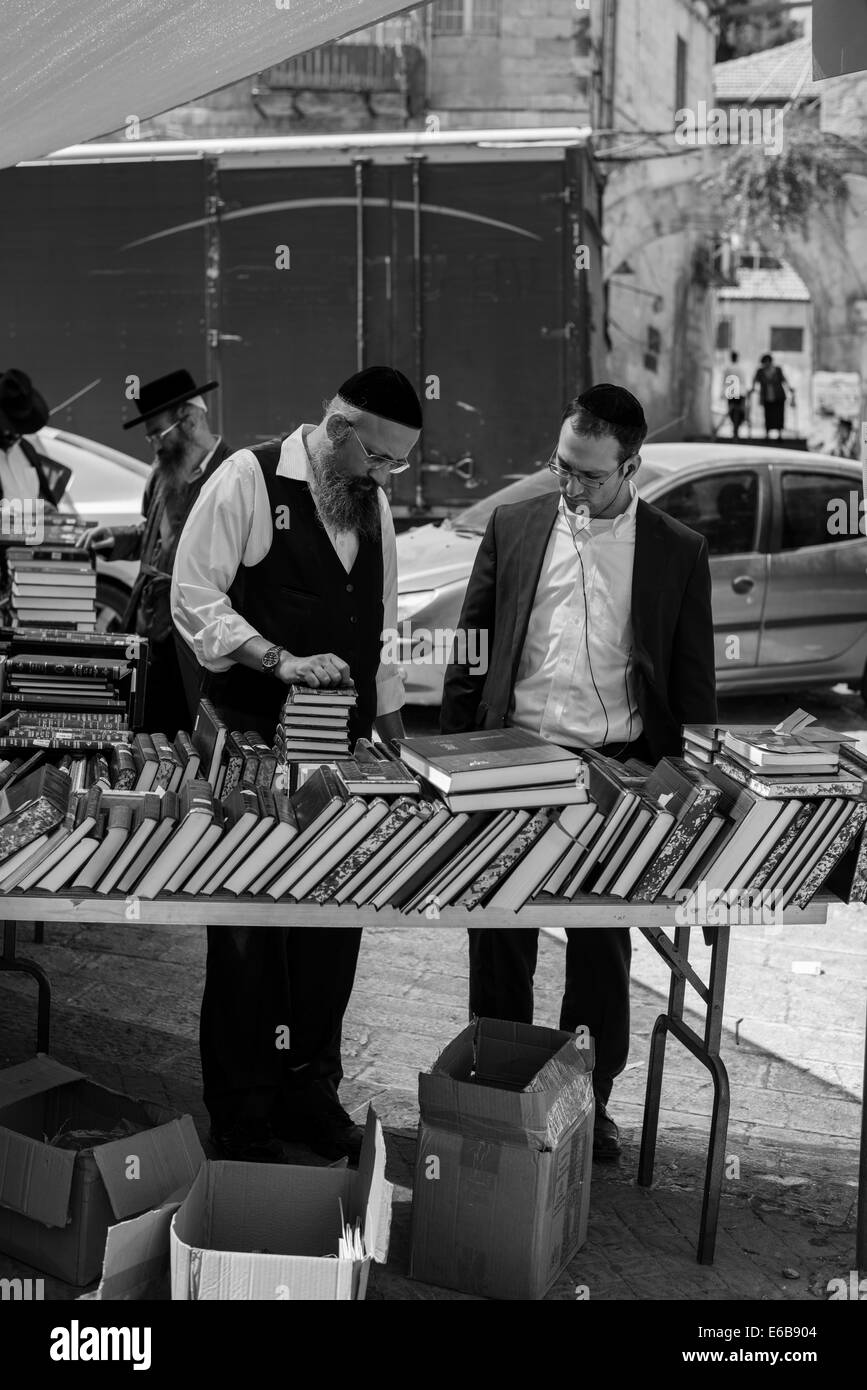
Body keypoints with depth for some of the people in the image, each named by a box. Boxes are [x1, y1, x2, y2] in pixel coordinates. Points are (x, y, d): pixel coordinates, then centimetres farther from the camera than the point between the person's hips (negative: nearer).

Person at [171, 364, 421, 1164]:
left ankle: (311, 1088, 24)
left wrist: (390, 730, 15)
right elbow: (195, 598, -12)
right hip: (253, 746, -6)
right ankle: (242, 1119, 14)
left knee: (336, 924, 8)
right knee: (249, 933, 1)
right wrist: (281, 661, -22)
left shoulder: (374, 503, 12)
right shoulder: (249, 480, -8)